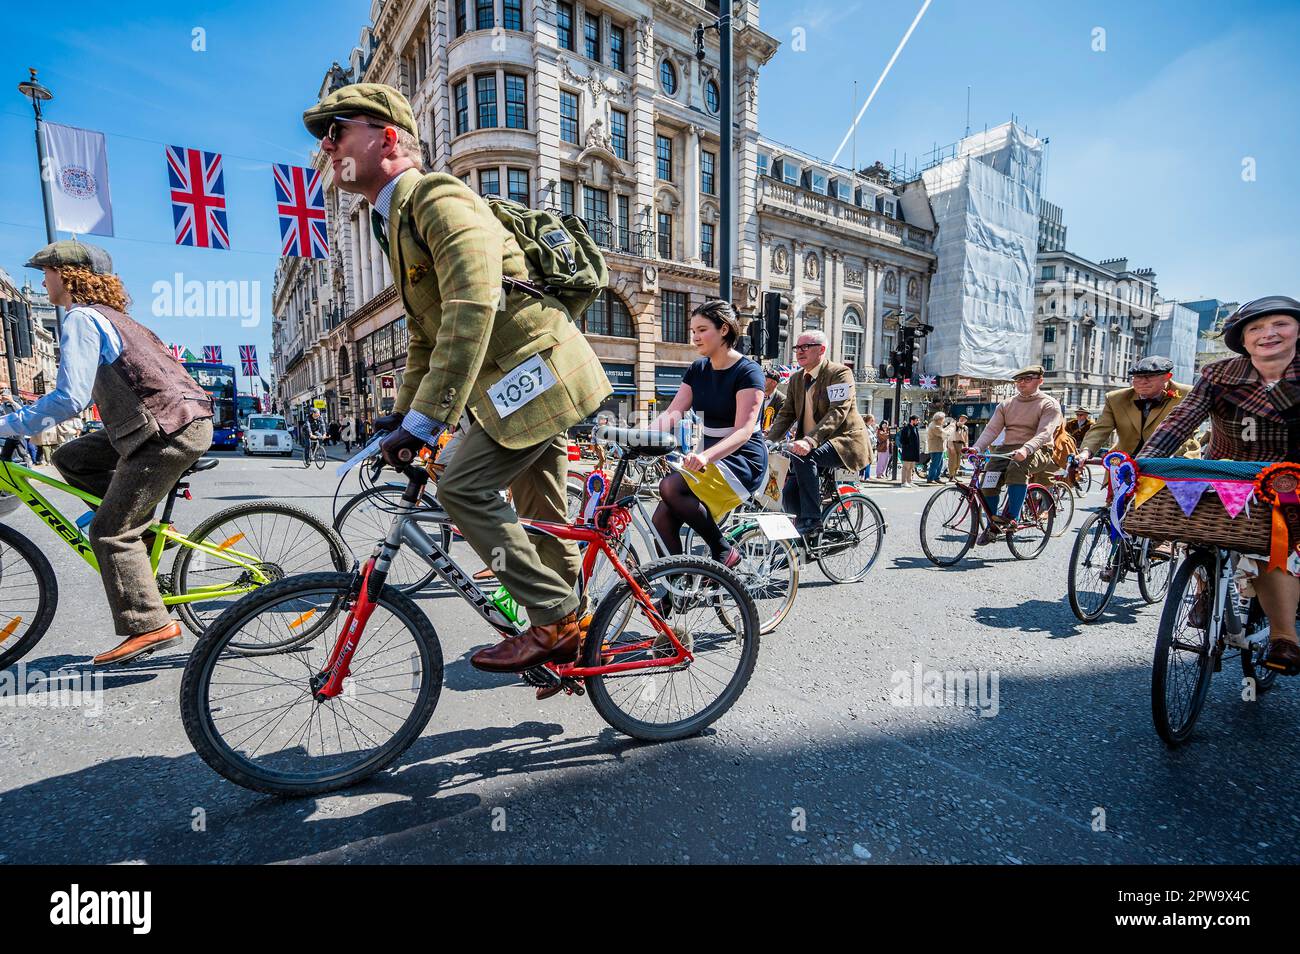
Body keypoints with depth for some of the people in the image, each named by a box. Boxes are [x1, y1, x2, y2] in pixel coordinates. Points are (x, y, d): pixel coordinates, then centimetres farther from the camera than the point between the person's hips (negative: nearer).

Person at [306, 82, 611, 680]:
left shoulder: (437, 197, -12)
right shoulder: (395, 221, 21)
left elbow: (472, 310, -27)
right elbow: (424, 332, 24)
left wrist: (426, 420, -29)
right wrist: (404, 410, 18)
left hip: (536, 367, -10)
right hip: (536, 375, 10)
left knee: (462, 487, -15)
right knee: (541, 516, 13)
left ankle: (554, 621, -4)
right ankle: (572, 634, 27)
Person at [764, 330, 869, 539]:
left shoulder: (840, 372, -9)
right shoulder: (796, 379, 13)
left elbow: (837, 412, -22)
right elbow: (786, 414, 7)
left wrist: (809, 440, -36)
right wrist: (766, 441, -11)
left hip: (843, 442, -6)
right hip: (809, 446, 6)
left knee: (803, 456, -34)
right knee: (789, 498, -11)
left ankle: (811, 520, -24)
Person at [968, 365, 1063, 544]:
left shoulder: (1049, 404, 1)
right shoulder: (1006, 404, 15)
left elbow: (1045, 433, -16)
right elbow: (991, 429, 4)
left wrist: (1026, 449, -36)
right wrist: (976, 448, -15)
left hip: (1038, 451, -4)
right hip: (1007, 448, 5)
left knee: (1017, 466, -38)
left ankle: (1012, 517, -31)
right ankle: (992, 526, -5)